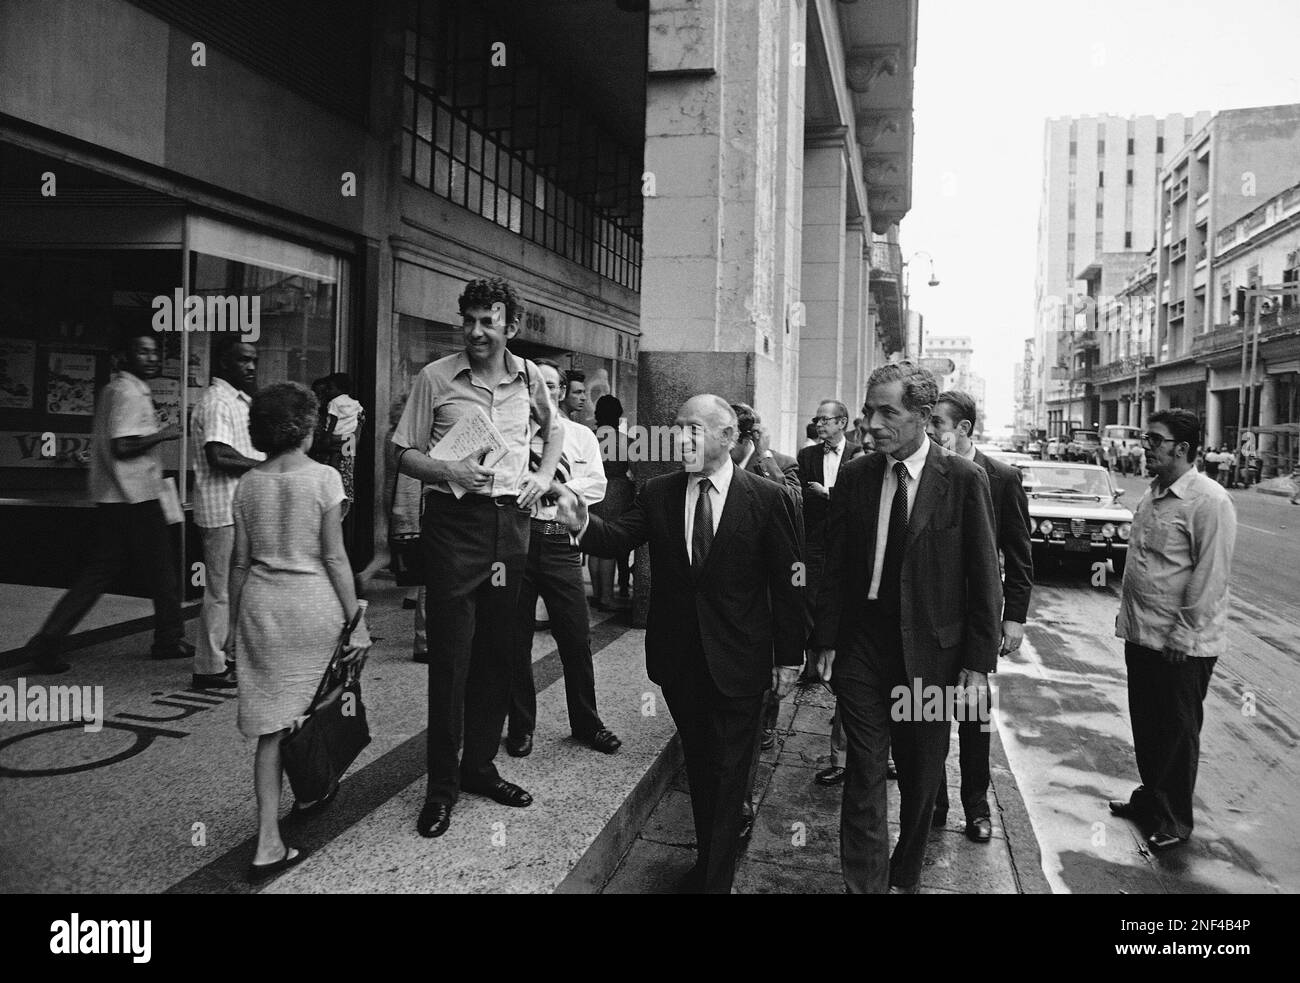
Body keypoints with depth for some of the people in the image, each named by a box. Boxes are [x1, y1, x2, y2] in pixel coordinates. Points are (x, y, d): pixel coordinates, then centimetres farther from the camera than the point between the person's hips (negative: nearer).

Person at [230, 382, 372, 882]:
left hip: (261, 604, 4)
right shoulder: (323, 477, -7)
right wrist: (356, 619, -4)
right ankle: (312, 792, 38)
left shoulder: (248, 484, 5)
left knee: (271, 725, 6)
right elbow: (334, 558, -8)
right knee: (316, 709, 18)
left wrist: (234, 621, 17)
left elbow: (240, 562, 7)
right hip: (314, 602, -3)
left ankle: (268, 843, 5)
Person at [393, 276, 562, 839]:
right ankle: (442, 785, 9)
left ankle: (480, 765, 25)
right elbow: (404, 454, 1)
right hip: (454, 519, -4)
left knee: (498, 651, 10)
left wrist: (545, 476, 9)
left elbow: (554, 429, 26)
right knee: (450, 654, -3)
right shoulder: (436, 378, -3)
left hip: (511, 520, 4)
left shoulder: (528, 377, 8)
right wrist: (449, 472, -17)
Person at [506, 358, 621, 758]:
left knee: (576, 638, 3)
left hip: (560, 542, 1)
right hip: (516, 536, 0)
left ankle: (586, 723, 19)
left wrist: (559, 488, -13)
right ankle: (520, 725, 21)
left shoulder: (581, 436, 12)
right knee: (516, 639, 7)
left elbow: (596, 486, 0)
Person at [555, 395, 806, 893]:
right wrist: (583, 523, -30)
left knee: (727, 772, 6)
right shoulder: (659, 492, 0)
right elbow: (619, 538, -9)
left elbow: (788, 582, -6)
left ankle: (715, 879, 19)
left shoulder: (767, 497, -9)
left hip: (738, 661, -3)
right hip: (679, 660, 4)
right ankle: (710, 856, 37)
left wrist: (789, 656, -5)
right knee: (698, 764, 19)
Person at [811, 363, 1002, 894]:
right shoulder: (854, 476, 1)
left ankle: (904, 878, 35)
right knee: (865, 775, 1)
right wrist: (827, 641, 1)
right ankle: (865, 884, 11)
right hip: (861, 646, 1)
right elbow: (835, 566, 5)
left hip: (932, 651, -1)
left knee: (921, 778, 14)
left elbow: (984, 576, -5)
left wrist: (979, 661, -7)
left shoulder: (964, 479, -8)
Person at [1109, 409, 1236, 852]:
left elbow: (1212, 576, -19)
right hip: (1141, 634, 8)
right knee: (1146, 724, 19)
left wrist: (1184, 635, -18)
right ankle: (1150, 797, 37)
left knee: (1177, 731, 7)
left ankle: (1175, 819, 23)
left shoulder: (1209, 501, -18)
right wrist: (1127, 613, 14)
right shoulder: (1153, 495, 9)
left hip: (1182, 645, -8)